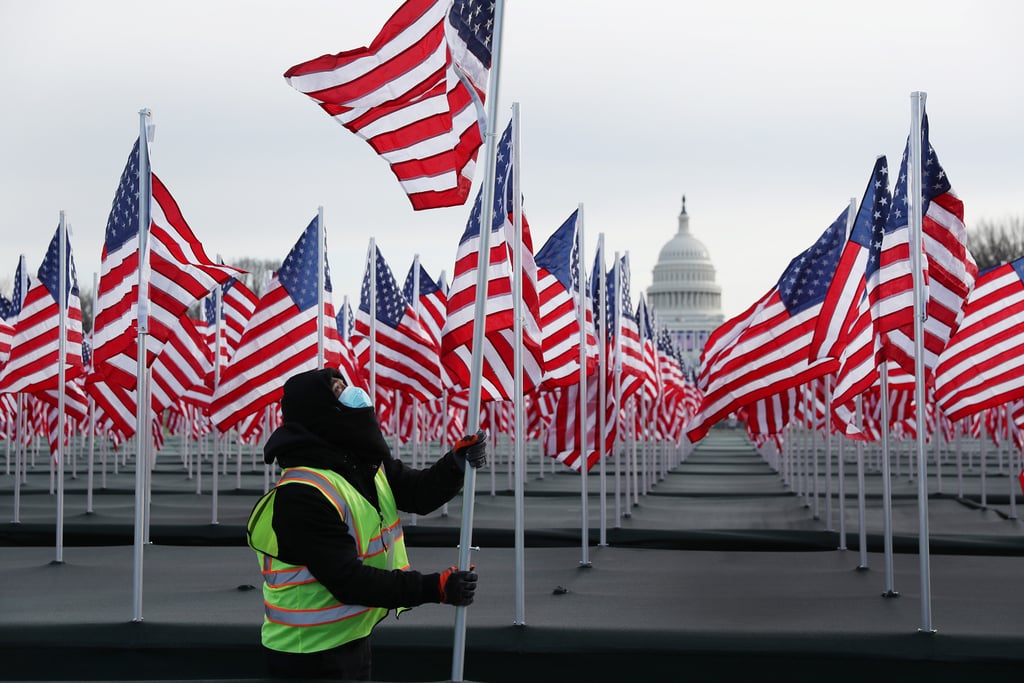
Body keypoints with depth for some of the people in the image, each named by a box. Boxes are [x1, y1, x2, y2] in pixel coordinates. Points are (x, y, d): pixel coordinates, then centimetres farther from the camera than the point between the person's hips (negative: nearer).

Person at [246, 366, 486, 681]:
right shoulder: (303, 494, -26)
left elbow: (417, 493, 7)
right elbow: (348, 581, -29)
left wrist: (456, 463, -14)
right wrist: (435, 588, -29)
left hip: (353, 639, 9)